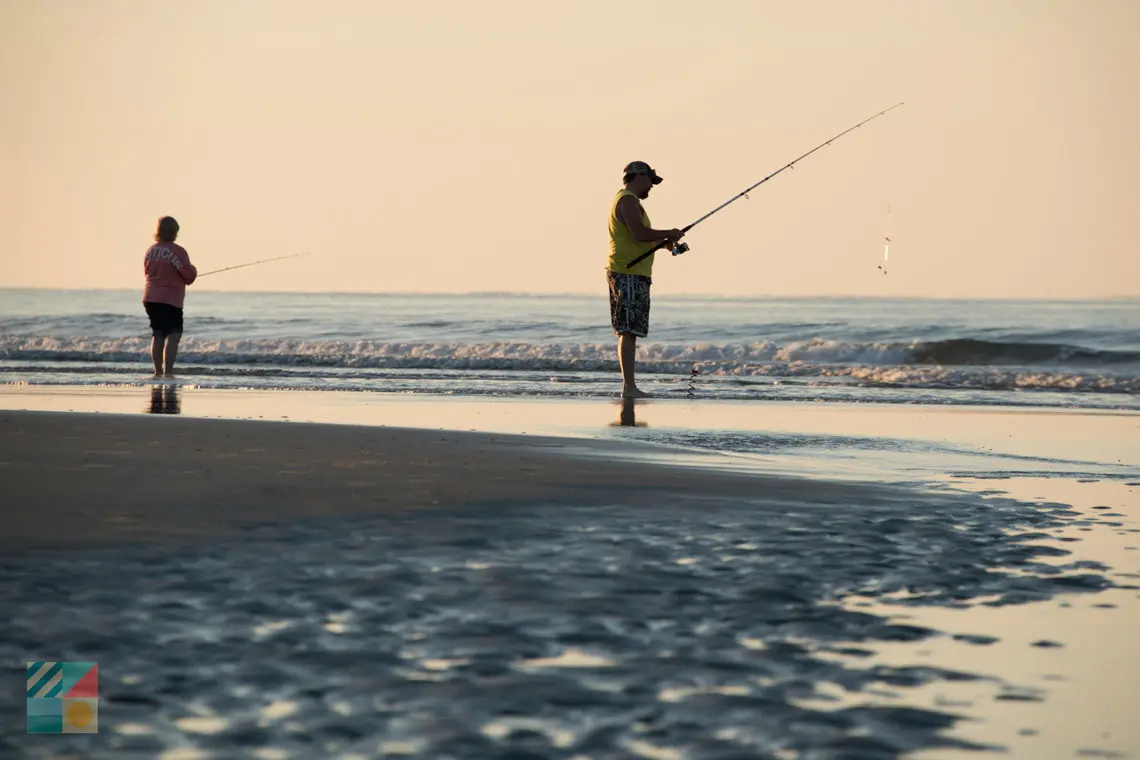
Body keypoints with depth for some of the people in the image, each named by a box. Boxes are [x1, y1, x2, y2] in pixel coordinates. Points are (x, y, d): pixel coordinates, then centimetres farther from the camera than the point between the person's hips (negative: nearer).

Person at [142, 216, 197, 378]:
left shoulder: (151, 250, 8)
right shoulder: (177, 251, -14)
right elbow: (189, 275, -14)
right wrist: (192, 270, 8)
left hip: (150, 298, 7)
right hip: (170, 300, -7)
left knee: (157, 334, 14)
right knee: (173, 335, -4)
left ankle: (158, 371, 16)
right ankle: (168, 371, -14)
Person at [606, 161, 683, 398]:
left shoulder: (626, 200, 23)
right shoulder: (628, 200, -10)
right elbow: (640, 234, -21)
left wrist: (663, 241, 16)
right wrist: (670, 234, -8)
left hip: (633, 274, 11)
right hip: (629, 274, -11)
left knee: (628, 332, 9)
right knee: (629, 330, -13)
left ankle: (629, 387, 9)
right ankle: (629, 387, -16)